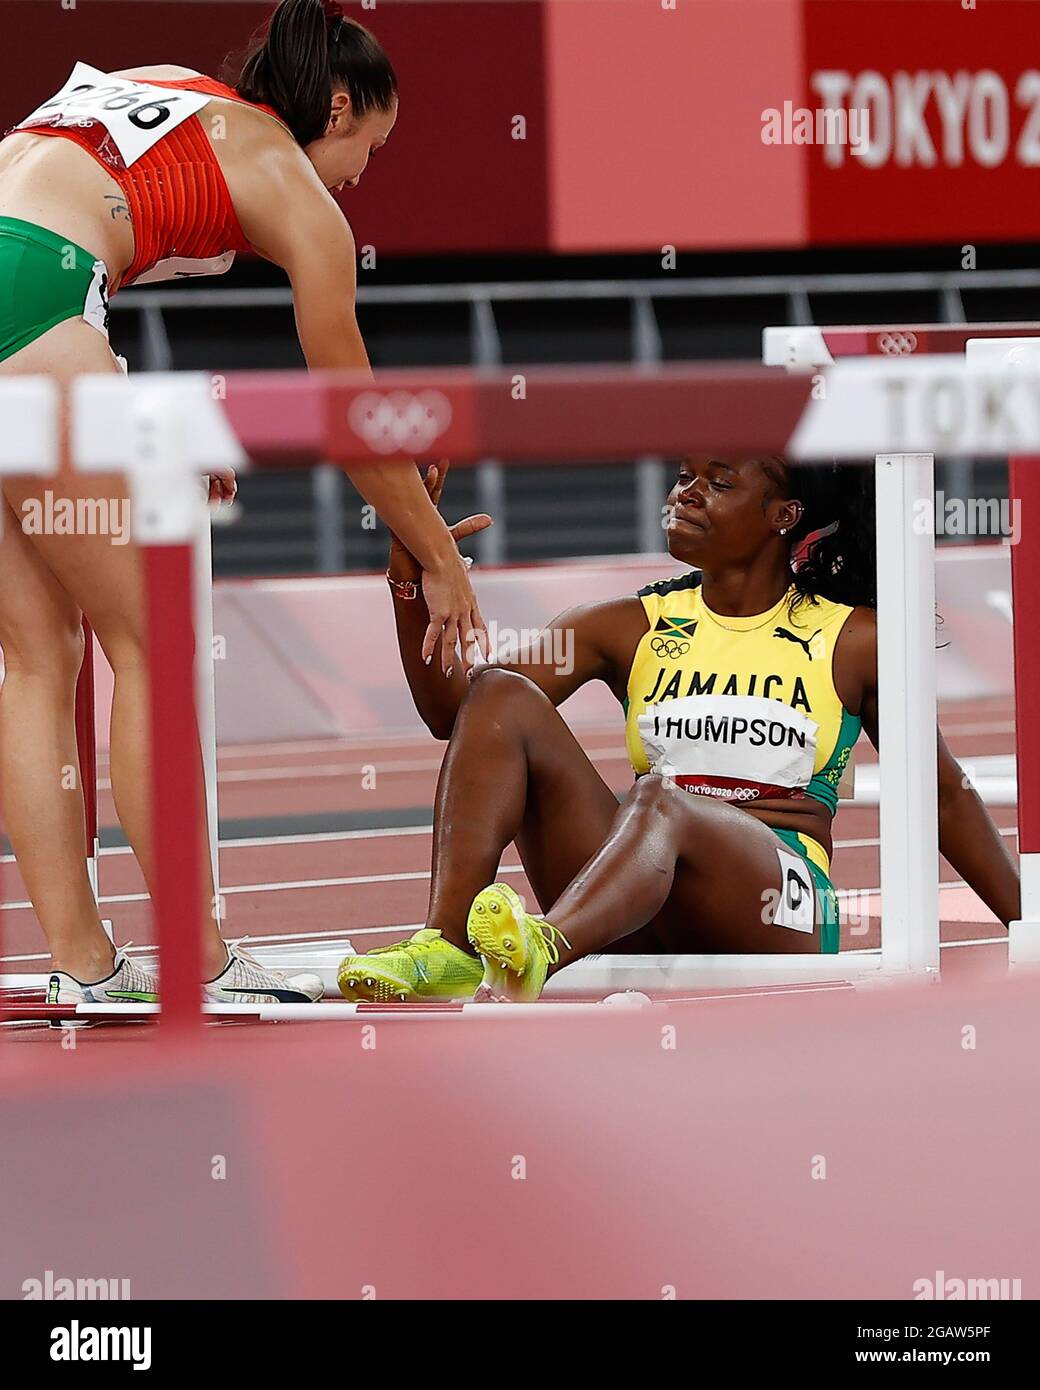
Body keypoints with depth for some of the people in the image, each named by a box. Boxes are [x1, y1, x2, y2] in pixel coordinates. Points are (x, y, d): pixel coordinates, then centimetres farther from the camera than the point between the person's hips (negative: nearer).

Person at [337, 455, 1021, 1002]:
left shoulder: (853, 641, 11)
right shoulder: (630, 629, 16)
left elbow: (945, 796, 16)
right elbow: (449, 711, 8)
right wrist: (412, 581, -8)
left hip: (775, 916, -3)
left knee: (658, 800, -37)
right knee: (500, 694, -15)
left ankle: (537, 954, -69)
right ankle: (446, 944, -37)